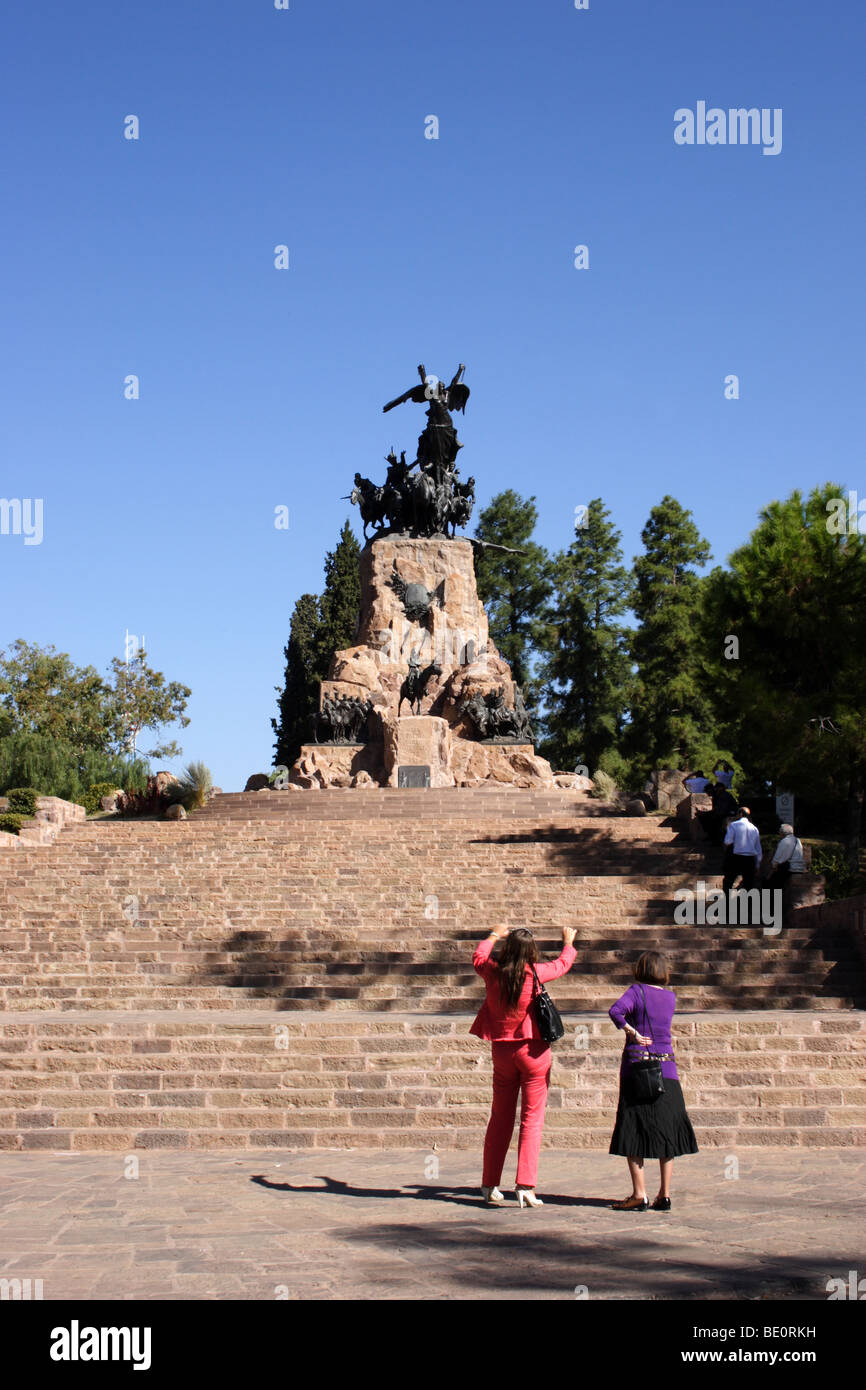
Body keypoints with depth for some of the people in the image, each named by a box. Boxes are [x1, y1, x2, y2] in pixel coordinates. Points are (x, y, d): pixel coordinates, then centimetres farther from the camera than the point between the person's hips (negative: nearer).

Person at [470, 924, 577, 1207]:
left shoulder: (493, 972, -5)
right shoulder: (535, 974, -12)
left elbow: (478, 957, 20)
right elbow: (562, 964, 9)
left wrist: (494, 935, 37)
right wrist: (568, 942, 29)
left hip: (502, 1050, 3)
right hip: (533, 1049, -3)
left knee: (500, 1118, 12)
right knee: (532, 1119, 0)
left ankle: (490, 1186, 16)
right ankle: (525, 1186, -7)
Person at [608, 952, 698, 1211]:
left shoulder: (637, 991, -5)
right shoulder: (671, 997, 9)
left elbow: (615, 1010, -23)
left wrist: (632, 1032, -13)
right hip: (666, 1069, 4)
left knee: (634, 1134, 0)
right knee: (666, 1133, 8)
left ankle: (640, 1195, -4)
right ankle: (664, 1195, 8)